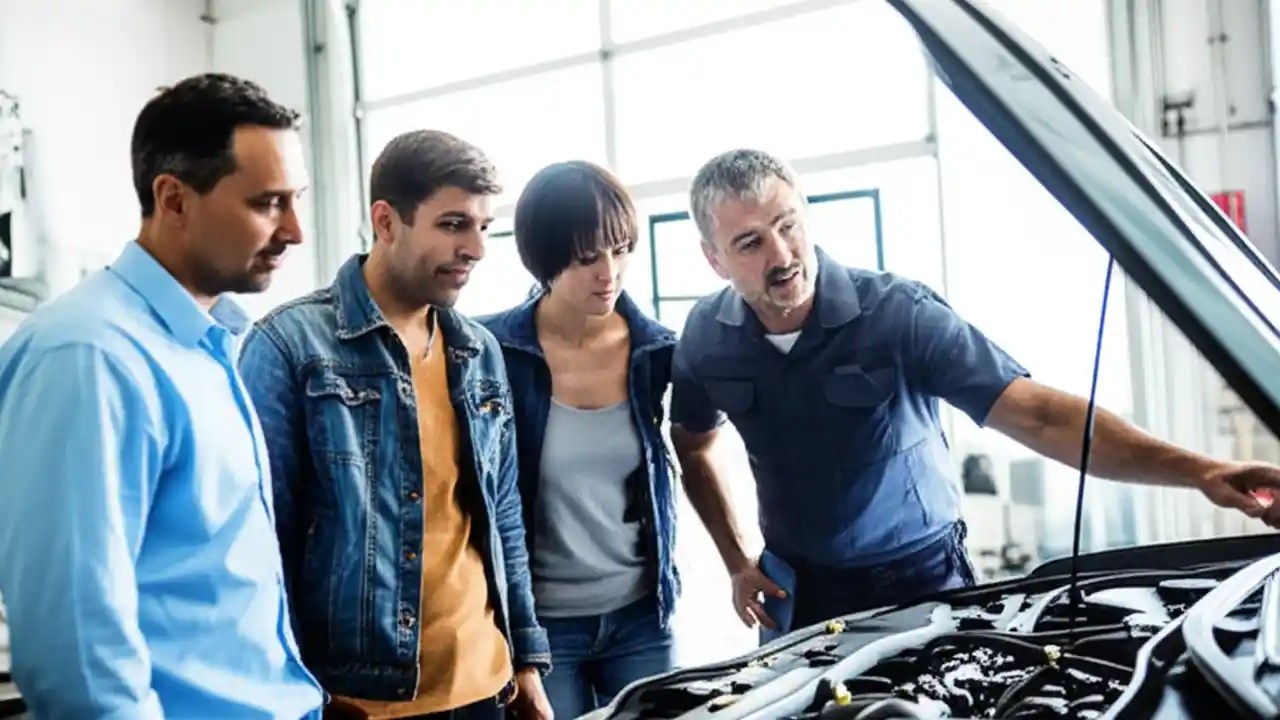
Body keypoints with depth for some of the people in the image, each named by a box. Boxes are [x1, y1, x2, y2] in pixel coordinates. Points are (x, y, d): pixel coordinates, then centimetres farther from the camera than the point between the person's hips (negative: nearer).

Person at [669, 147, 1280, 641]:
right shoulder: (706, 339, -10)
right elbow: (693, 447, 10)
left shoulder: (899, 314, -23)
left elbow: (1035, 414, -30)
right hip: (798, 589, 3)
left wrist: (1196, 471, -41)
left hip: (919, 579, -3)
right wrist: (736, 562, 2)